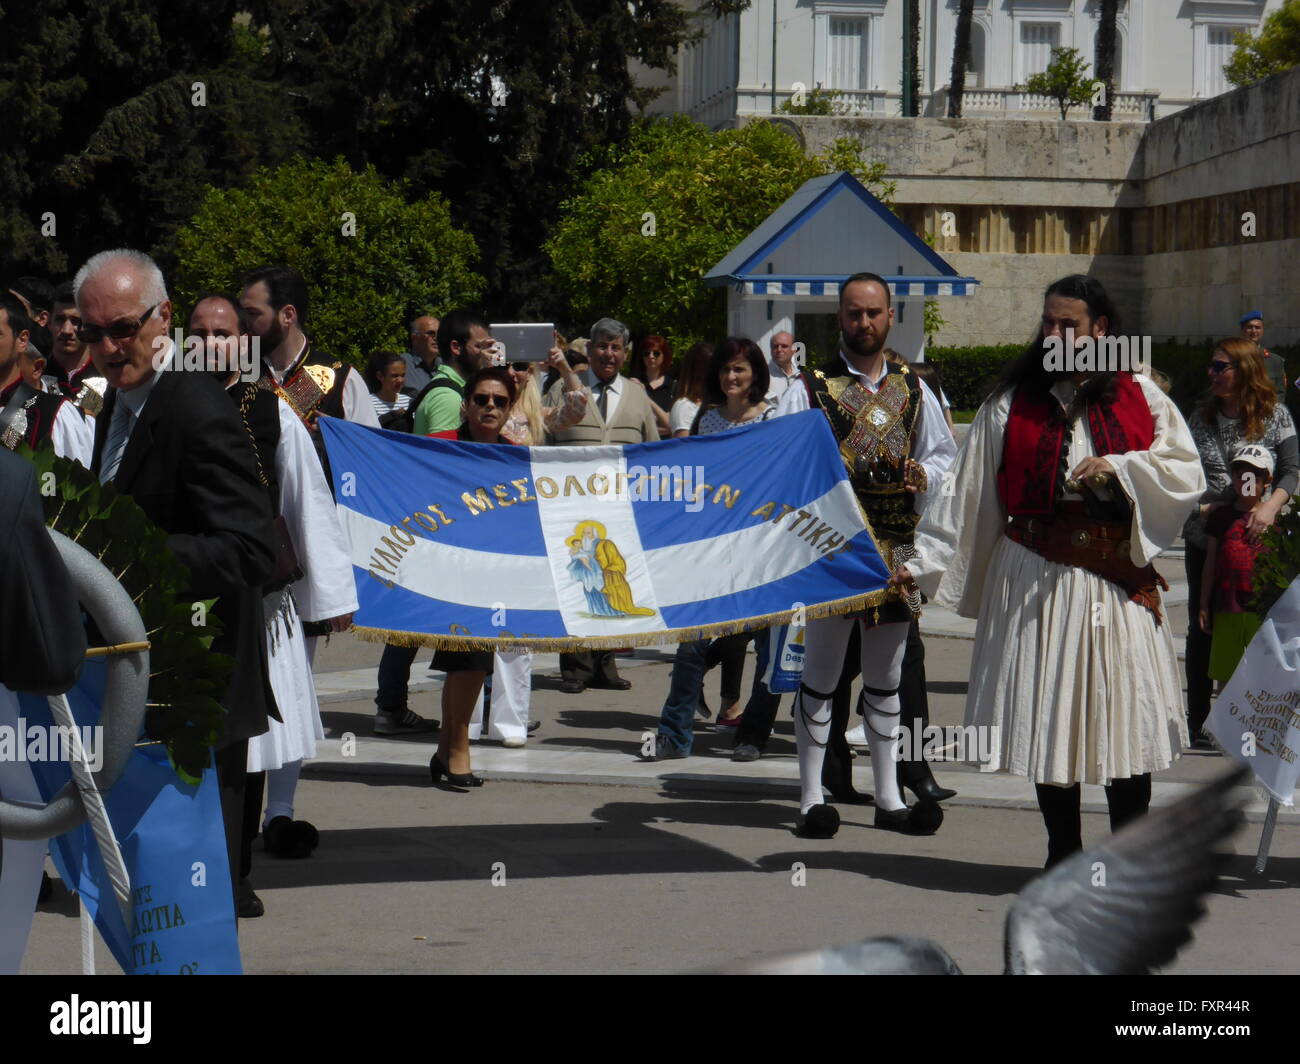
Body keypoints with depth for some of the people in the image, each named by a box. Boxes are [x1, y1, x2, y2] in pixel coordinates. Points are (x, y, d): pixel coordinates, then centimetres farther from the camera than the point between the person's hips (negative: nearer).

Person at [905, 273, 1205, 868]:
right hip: (1035, 578, 1)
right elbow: (969, 491, 7)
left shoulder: (1140, 397, 7)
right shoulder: (1012, 401, 7)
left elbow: (1186, 473, 3)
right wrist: (926, 561, 2)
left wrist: (1120, 468, -12)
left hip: (1117, 577, 0)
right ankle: (1063, 856, 14)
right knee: (1047, 711, 2)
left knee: (1123, 712, -2)